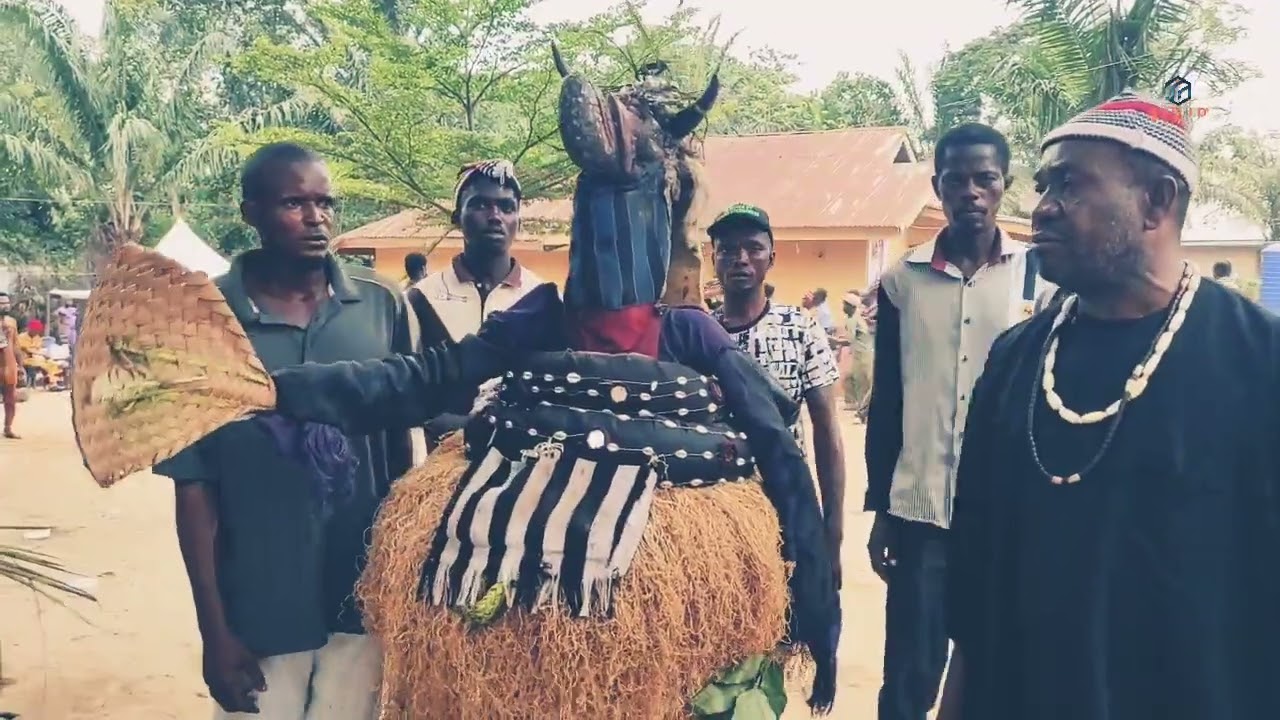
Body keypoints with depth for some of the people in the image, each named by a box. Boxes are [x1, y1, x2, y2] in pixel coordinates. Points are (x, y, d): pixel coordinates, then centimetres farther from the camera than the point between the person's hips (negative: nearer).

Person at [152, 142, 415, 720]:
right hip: (259, 612, -1)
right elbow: (194, 482, -5)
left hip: (366, 599, 2)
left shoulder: (382, 306, -4)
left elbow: (401, 448, 5)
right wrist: (215, 630, -5)